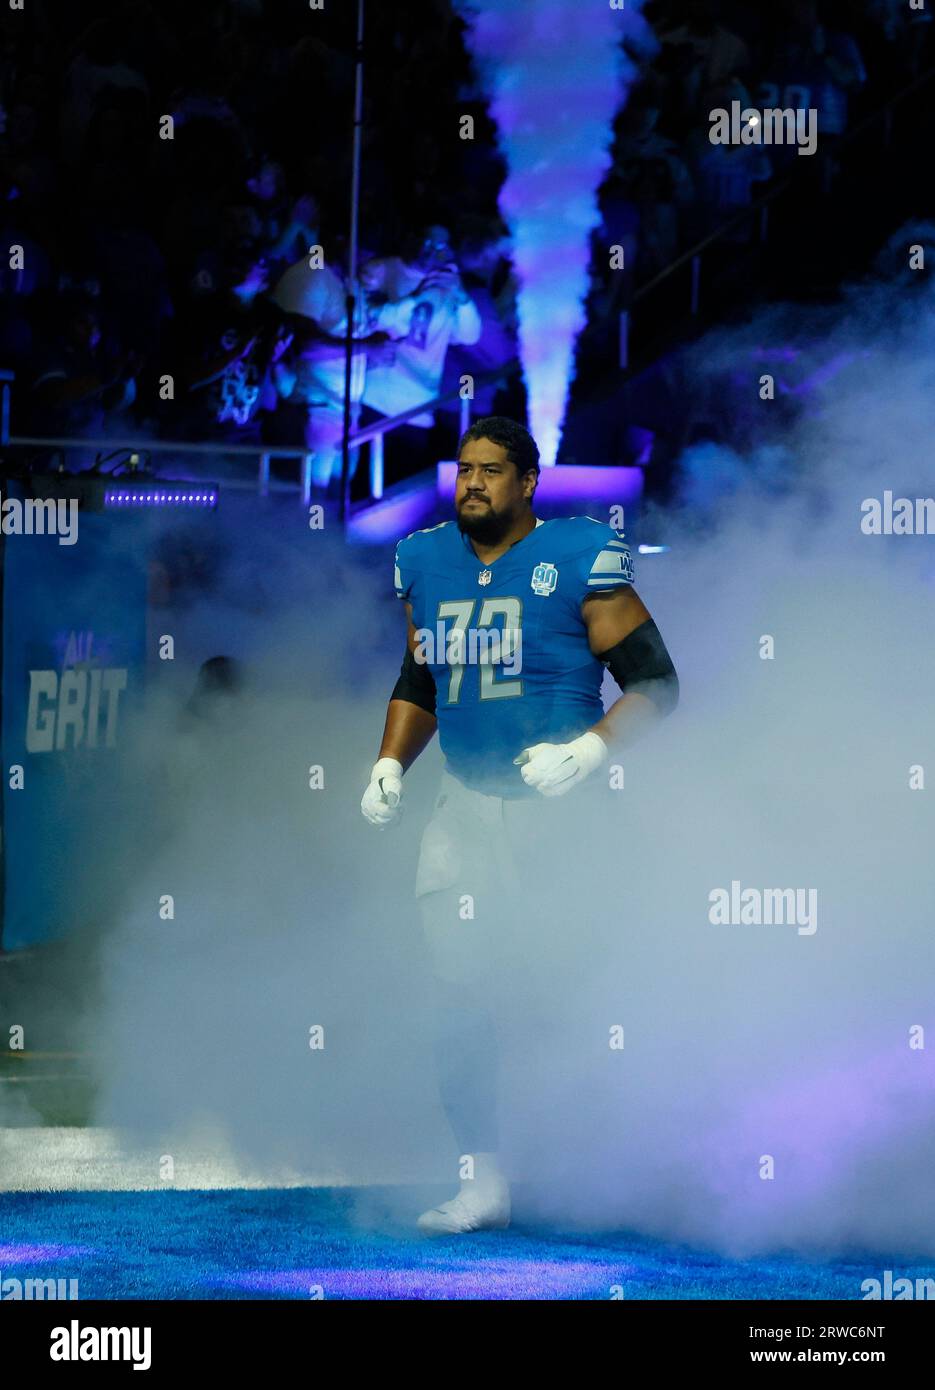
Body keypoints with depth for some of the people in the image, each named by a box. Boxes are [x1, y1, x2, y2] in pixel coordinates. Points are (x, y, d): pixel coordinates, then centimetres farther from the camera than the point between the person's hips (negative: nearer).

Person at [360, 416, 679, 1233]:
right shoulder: (426, 564, 7)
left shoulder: (580, 560, -11)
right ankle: (484, 1179, 10)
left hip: (560, 805, -5)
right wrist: (390, 765, 7)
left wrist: (590, 751, -24)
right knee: (459, 995, 1)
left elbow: (656, 682, -10)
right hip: (466, 807, 5)